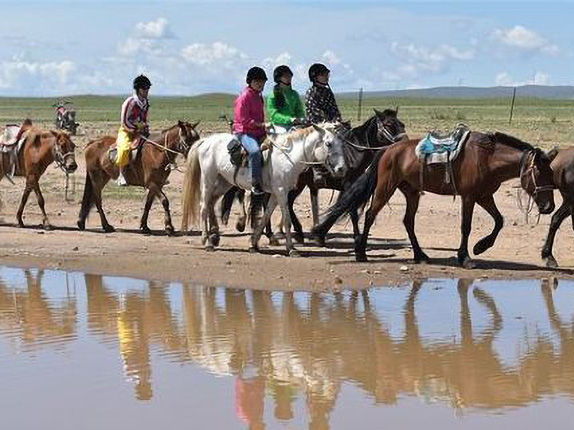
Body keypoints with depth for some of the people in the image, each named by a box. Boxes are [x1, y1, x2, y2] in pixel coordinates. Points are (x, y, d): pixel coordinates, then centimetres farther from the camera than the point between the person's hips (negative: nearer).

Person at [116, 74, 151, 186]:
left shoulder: (146, 102, 9)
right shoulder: (130, 102, -13)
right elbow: (125, 121, -13)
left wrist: (146, 131, 5)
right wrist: (136, 131, -16)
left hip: (140, 130, 7)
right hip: (127, 131, -7)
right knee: (125, 148, -33)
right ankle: (122, 174, -25)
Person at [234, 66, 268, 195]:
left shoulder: (258, 96, 18)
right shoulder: (245, 96, -10)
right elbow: (243, 120, -15)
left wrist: (264, 131, 13)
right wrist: (261, 124, -17)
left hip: (258, 133, 9)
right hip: (245, 132, -9)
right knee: (255, 151, -34)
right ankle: (256, 184, -33)